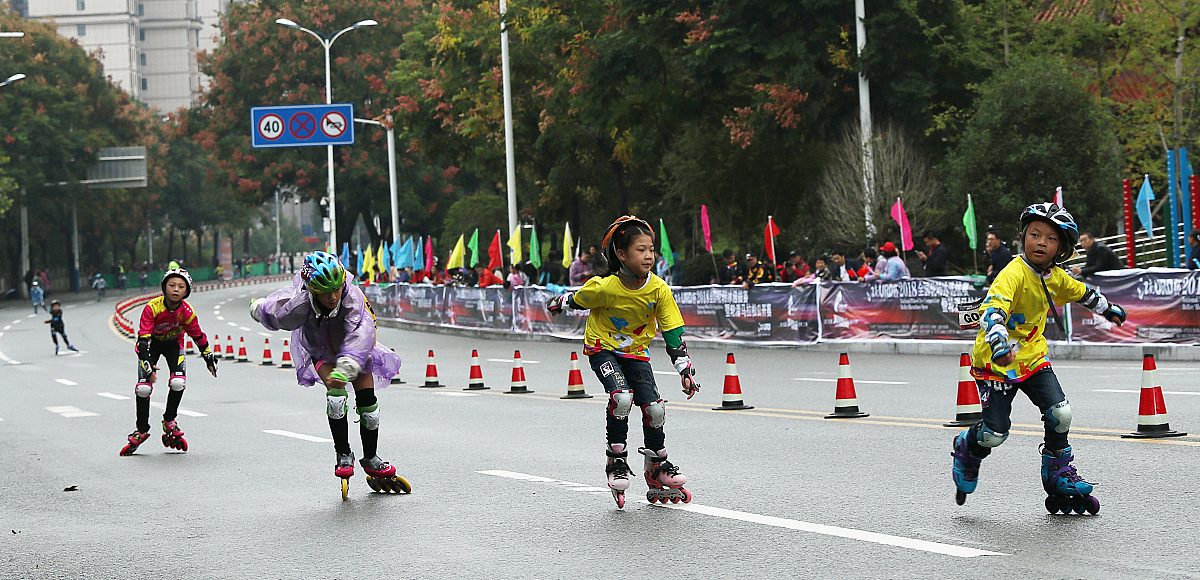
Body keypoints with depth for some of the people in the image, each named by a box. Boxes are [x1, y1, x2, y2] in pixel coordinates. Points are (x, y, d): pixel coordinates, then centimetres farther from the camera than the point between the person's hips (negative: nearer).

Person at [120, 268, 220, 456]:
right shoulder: (152, 308, -32)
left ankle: (169, 421, 5)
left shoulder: (187, 312, -23)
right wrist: (147, 363, -43)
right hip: (152, 343, -2)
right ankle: (142, 430, 5)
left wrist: (209, 357, 5)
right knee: (143, 387, -14)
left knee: (178, 383, -20)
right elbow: (143, 338, -32)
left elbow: (198, 336, -5)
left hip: (174, 344, 2)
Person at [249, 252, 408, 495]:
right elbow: (269, 312, -16)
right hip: (318, 351, -1)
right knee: (336, 394, -24)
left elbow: (361, 336, -53)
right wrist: (257, 307, 7)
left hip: (351, 348, 1)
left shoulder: (353, 298, -41)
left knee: (367, 400, -3)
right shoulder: (297, 304, -38)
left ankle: (371, 460, 19)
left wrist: (344, 369, -66)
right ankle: (343, 456, -10)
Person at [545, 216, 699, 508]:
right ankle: (616, 461, -9)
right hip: (602, 348, -3)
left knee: (654, 407, -7)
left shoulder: (658, 289, -17)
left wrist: (686, 370, -12)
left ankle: (658, 468, 14)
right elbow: (577, 300, -3)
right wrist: (559, 303, 13)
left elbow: (673, 333, -10)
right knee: (622, 397, -27)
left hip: (635, 351, 4)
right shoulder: (604, 287, -26)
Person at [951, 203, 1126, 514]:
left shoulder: (1056, 277, 1)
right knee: (994, 434, -7)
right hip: (997, 361, -6)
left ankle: (1060, 477, 11)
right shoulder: (1013, 274, -23)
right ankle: (967, 449, 30)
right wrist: (998, 342, -57)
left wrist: (1107, 309, 40)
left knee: (1061, 414, -10)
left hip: (1032, 357, 6)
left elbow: (1081, 291, 24)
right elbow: (992, 309, -39)